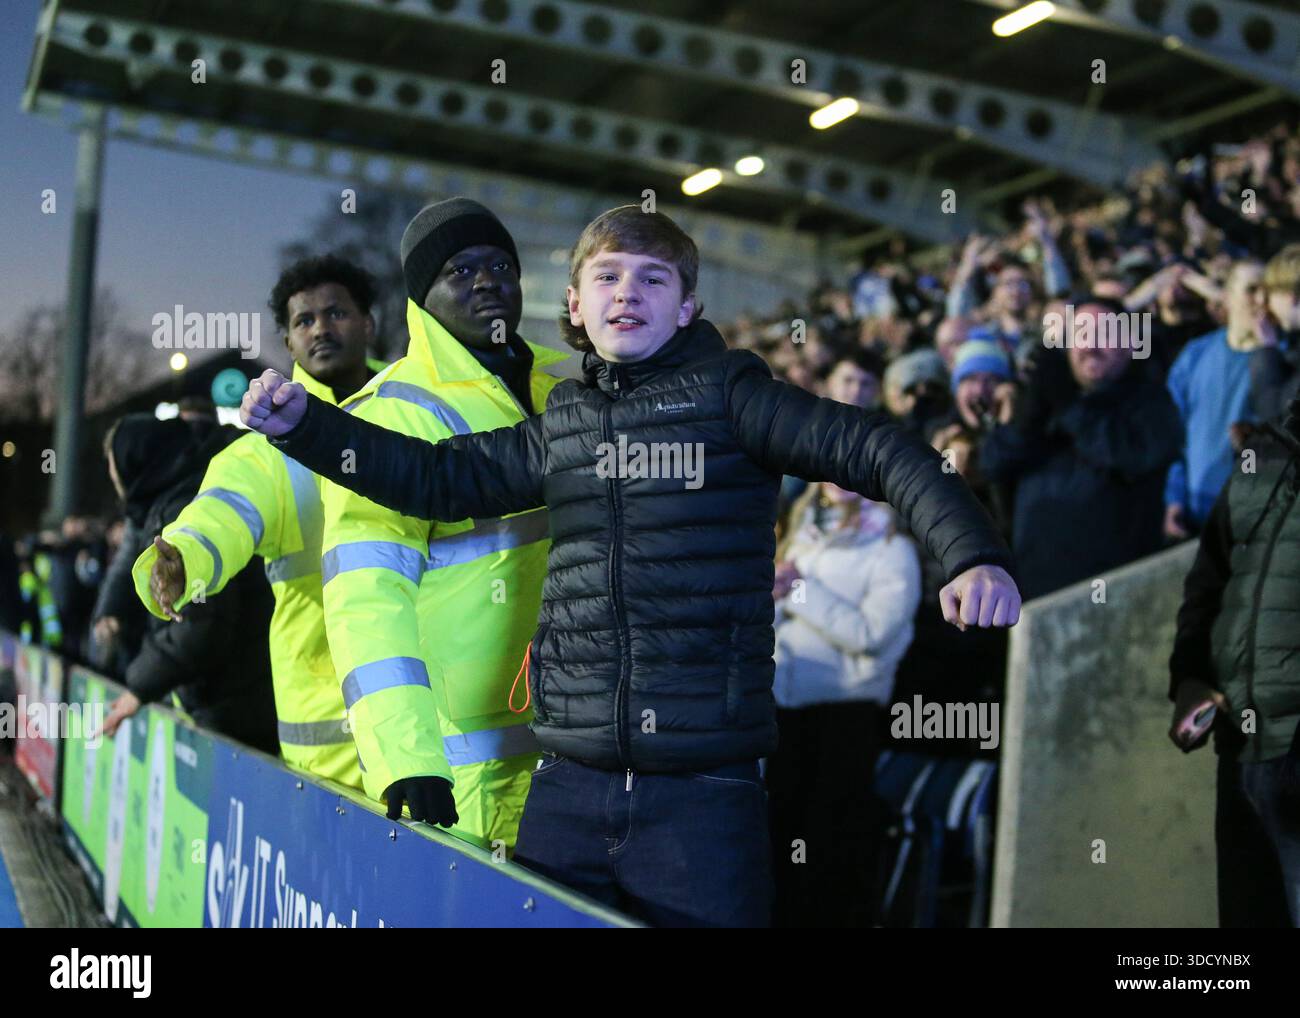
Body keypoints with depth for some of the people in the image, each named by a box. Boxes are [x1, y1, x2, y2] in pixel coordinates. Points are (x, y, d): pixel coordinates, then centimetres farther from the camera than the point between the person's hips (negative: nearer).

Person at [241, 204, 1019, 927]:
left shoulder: (726, 394, 0)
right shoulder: (562, 426, 15)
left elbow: (881, 453, -7)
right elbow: (436, 476, 21)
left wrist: (975, 556, -22)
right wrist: (300, 422, 14)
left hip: (706, 788, -4)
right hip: (571, 787, 5)